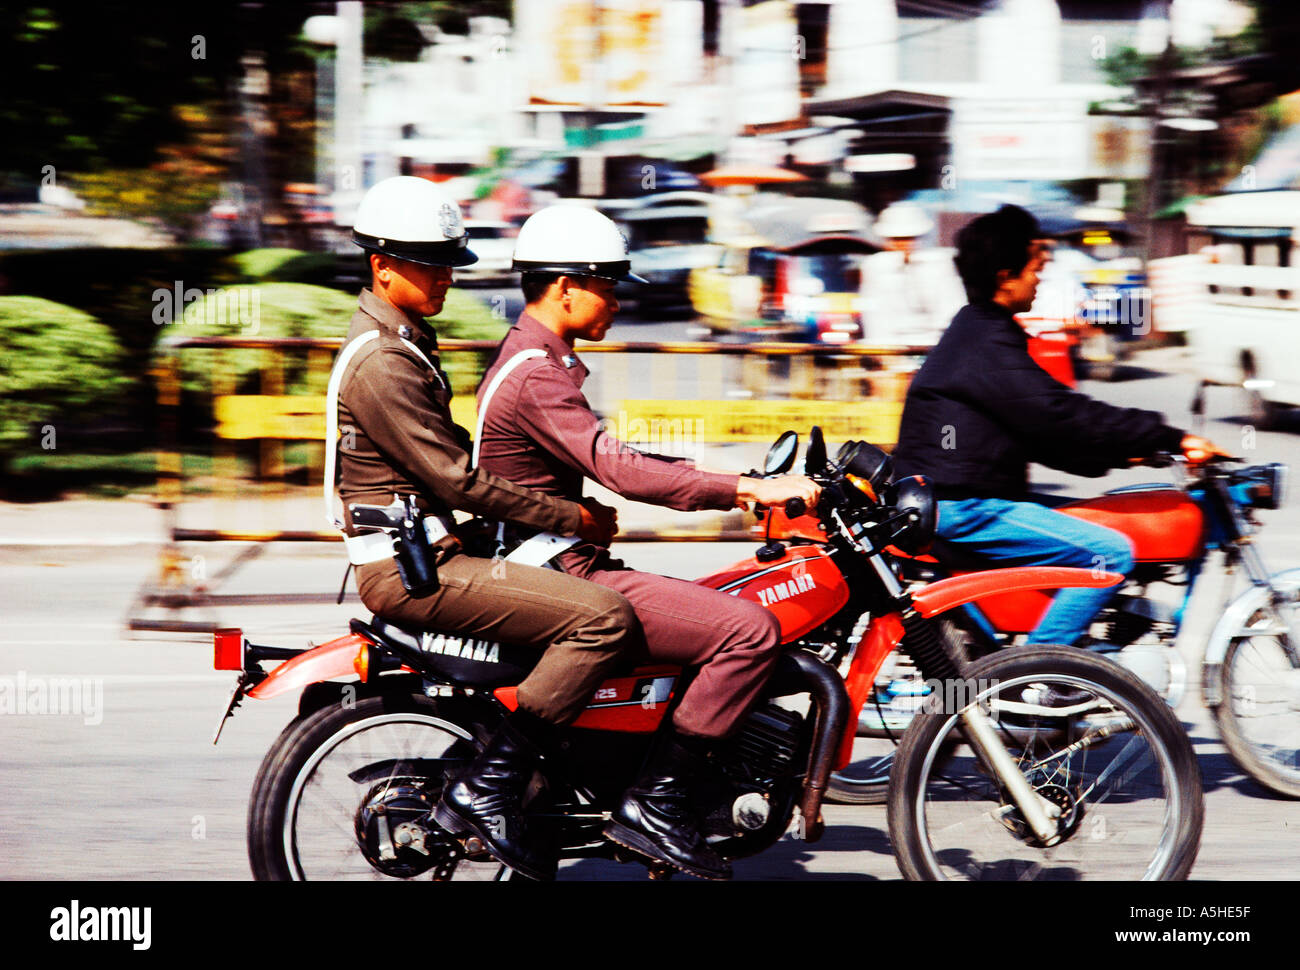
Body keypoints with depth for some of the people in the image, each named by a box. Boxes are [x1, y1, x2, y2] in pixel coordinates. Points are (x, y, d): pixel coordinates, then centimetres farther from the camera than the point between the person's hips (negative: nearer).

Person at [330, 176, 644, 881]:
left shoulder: (406, 341, 17)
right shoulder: (380, 363, -17)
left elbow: (449, 459, 25)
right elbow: (458, 481, -19)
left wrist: (567, 506, 17)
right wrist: (574, 519, -12)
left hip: (431, 549, 11)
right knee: (604, 618, -22)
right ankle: (484, 790, -19)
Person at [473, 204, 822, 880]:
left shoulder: (530, 360, 17)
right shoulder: (536, 377, -17)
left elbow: (606, 460, 23)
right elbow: (618, 469, -27)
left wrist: (725, 485, 16)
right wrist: (747, 489, -28)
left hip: (559, 570, 11)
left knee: (722, 612, 21)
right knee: (751, 631, -19)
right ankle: (652, 804, -16)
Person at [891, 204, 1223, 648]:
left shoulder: (976, 329, 17)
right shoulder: (989, 344, -16)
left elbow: (1039, 429, 20)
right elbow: (1063, 415, -21)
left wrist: (1118, 455, 10)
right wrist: (1171, 438, -18)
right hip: (960, 508, -11)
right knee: (1111, 553, -16)